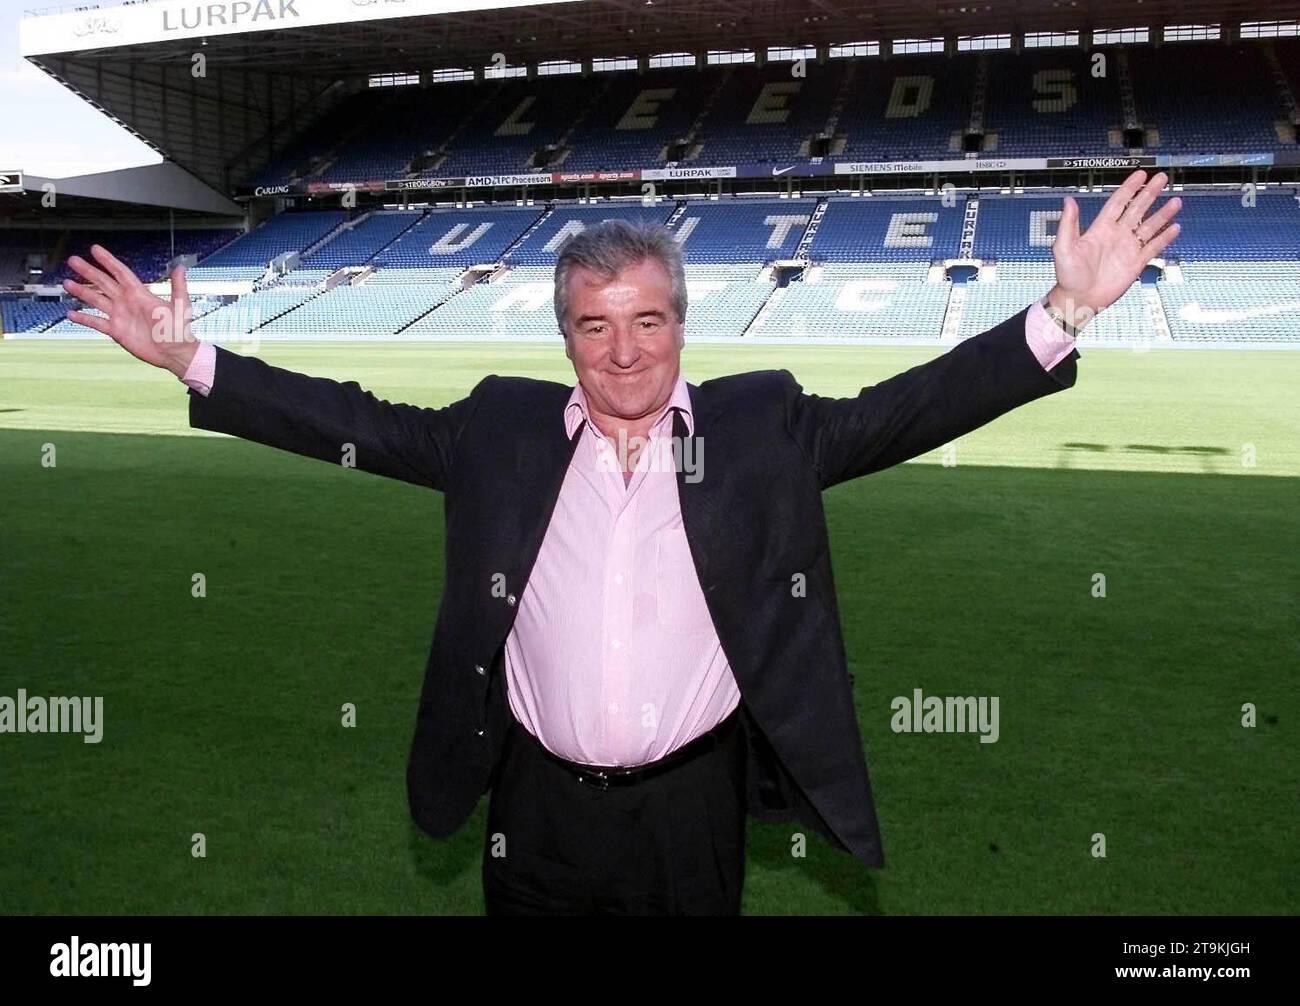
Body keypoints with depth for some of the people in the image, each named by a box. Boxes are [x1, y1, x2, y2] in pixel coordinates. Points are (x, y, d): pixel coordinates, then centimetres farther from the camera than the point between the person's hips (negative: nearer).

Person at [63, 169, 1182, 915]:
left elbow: (904, 411, -8)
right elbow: (362, 424, 1)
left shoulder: (759, 424, -3)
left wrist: (1063, 313, -19)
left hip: (694, 801, 0)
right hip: (538, 805, 1)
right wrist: (191, 359, -5)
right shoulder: (503, 429, 0)